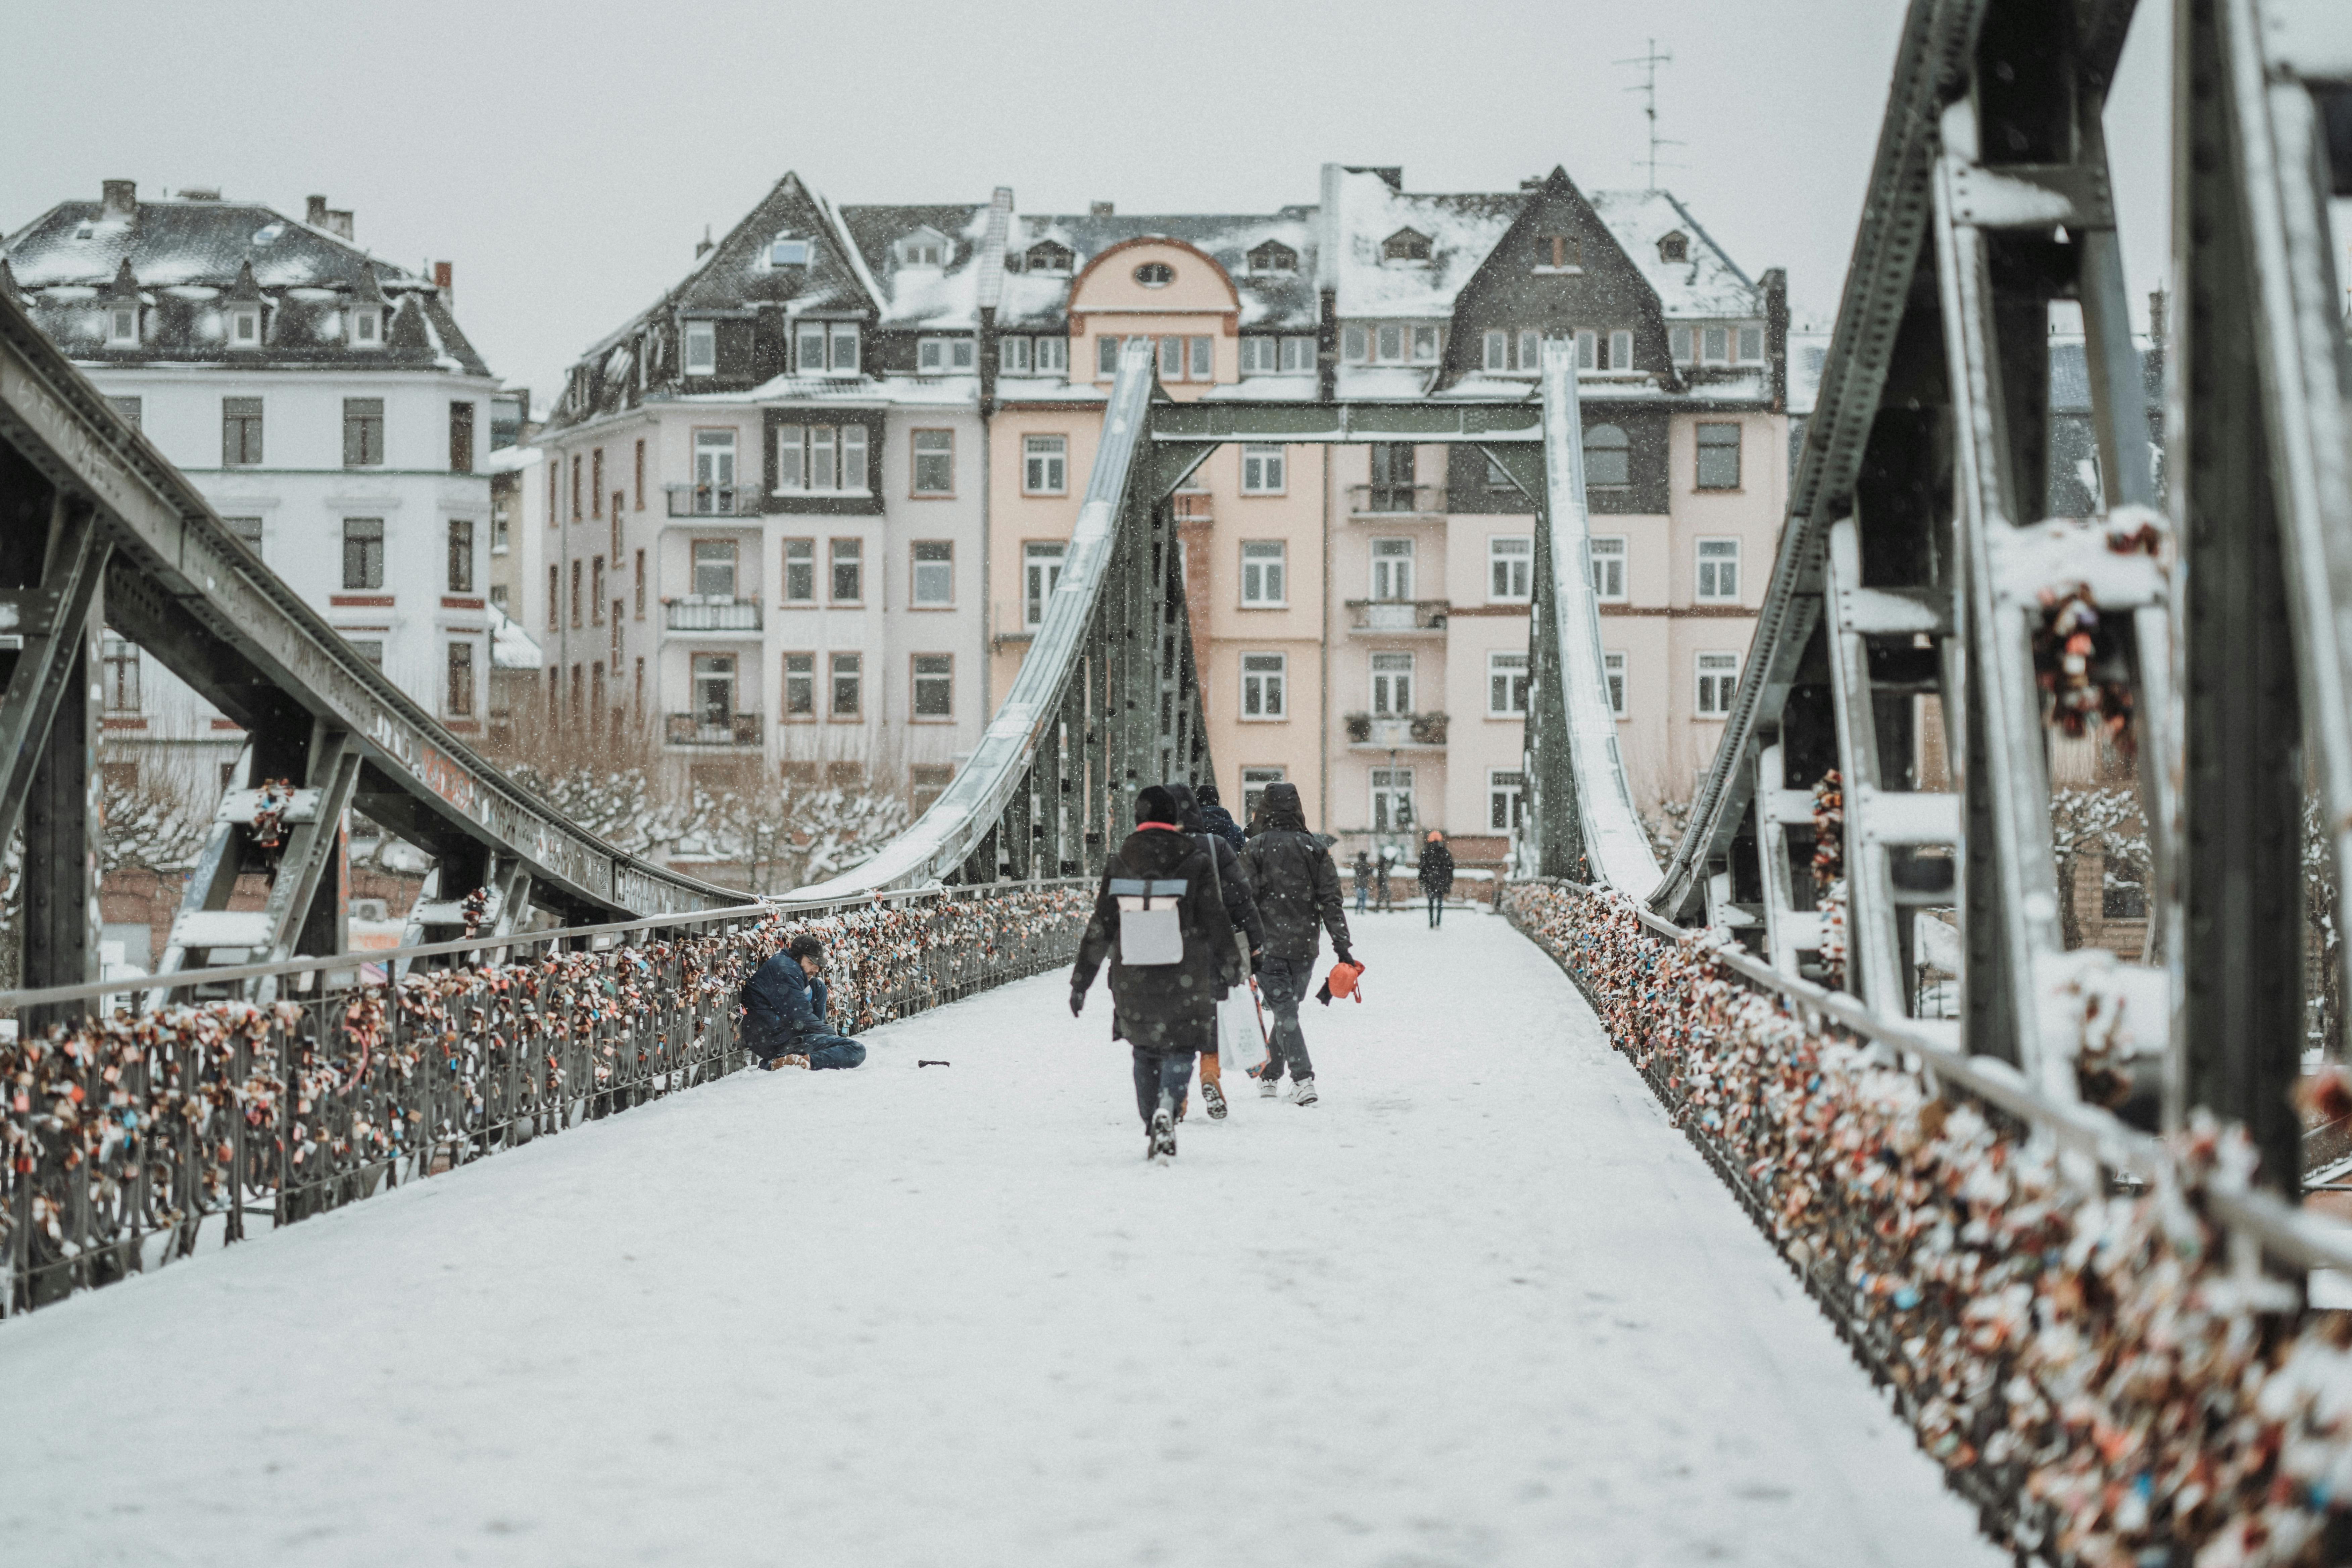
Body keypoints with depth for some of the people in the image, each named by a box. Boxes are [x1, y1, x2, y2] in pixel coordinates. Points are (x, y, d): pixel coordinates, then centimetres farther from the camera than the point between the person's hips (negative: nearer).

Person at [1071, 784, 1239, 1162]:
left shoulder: (1119, 865, 1)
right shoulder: (1196, 862, -6)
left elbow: (1101, 927, 2)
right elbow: (1215, 920, -4)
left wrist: (1082, 980, 9)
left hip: (1133, 982, 2)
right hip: (1185, 982, -2)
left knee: (1146, 1051, 18)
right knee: (1179, 1047, 6)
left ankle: (1152, 1131, 19)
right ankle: (1166, 1106, -22)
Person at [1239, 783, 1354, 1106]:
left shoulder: (1254, 849, -5)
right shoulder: (1315, 848, 2)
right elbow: (1330, 900, 0)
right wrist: (1342, 945, 1)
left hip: (1268, 944, -3)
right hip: (1305, 944, 3)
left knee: (1284, 1011, -4)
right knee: (1288, 1008, 17)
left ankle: (1303, 1079, -18)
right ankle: (1270, 1076, 26)